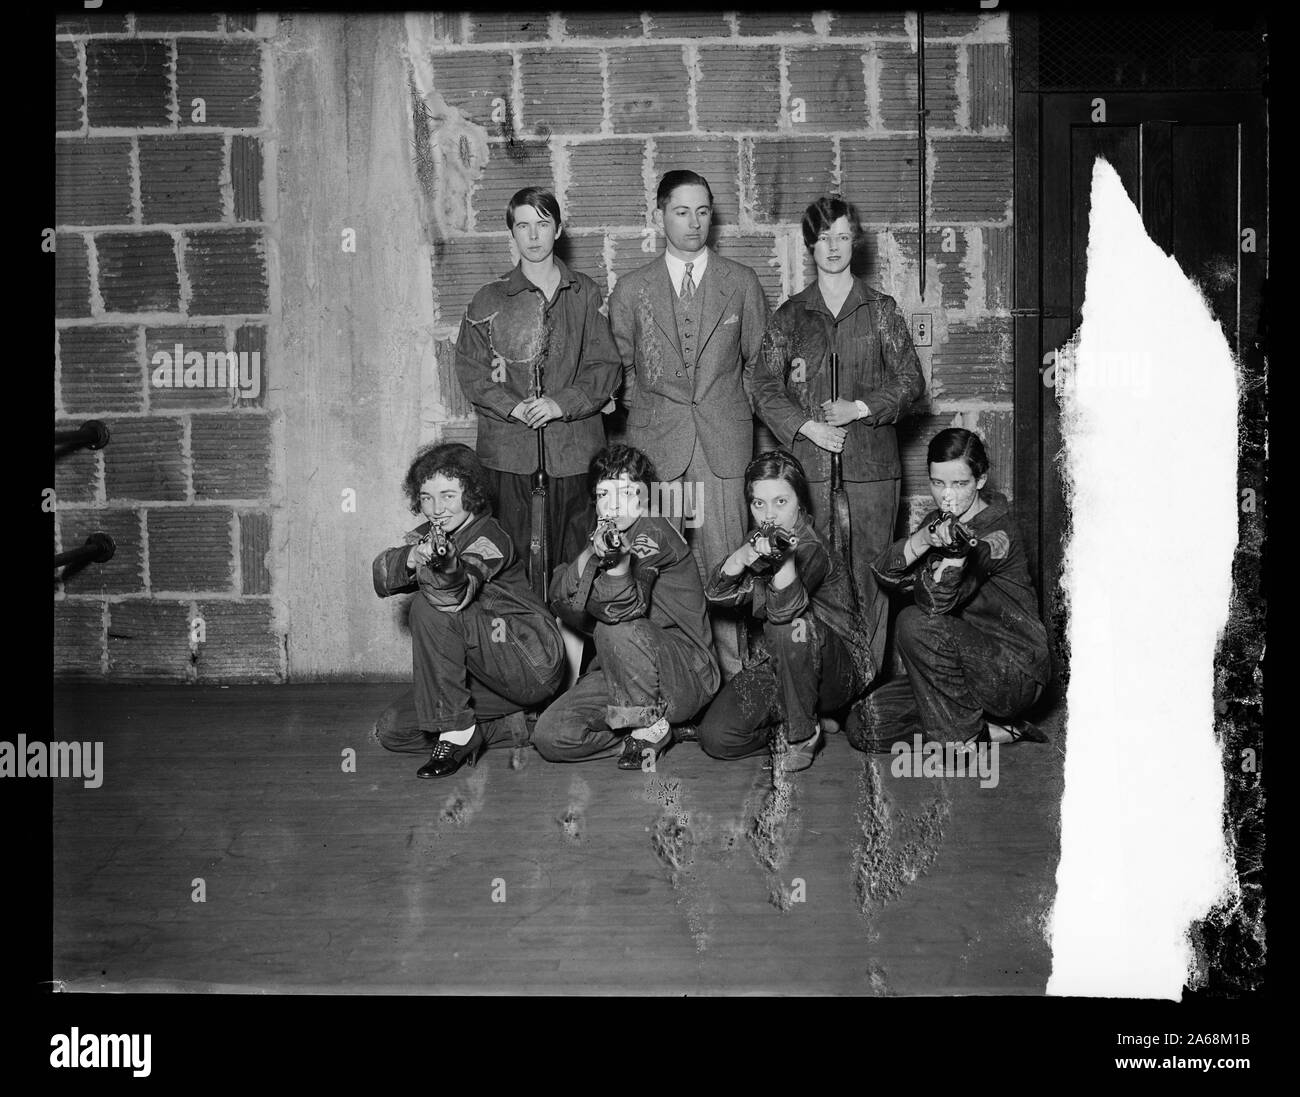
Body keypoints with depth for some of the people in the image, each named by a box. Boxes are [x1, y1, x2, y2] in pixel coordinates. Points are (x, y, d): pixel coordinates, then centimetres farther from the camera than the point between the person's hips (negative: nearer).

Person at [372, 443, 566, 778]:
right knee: (393, 730, 2)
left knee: (430, 604, -25)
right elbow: (382, 577, -11)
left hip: (532, 666, -8)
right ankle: (511, 727, 4)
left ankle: (457, 732, -20)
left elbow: (456, 596, -36)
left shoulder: (488, 539, -16)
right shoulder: (428, 534, 7)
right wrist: (413, 556, -33)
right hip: (487, 676, 8)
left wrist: (445, 565, -58)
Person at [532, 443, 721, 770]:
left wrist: (618, 561, -47)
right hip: (616, 675, 7)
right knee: (549, 736, -13)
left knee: (616, 628, -35)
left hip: (688, 675, -6)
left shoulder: (655, 532, -12)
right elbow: (562, 602, -7)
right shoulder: (601, 538, 11)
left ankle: (650, 724, -13)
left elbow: (622, 609, -27)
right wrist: (591, 554, -23)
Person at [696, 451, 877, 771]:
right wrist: (742, 556, -31)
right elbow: (717, 593, -11)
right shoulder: (758, 541, 1)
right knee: (715, 738, -12)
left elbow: (783, 609, -40)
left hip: (844, 670, -6)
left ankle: (804, 732, -16)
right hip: (782, 666, 6)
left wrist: (785, 557, -57)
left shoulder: (812, 548, -23)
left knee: (791, 626, -38)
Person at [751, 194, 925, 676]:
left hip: (871, 460, -1)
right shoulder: (790, 315, 11)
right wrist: (808, 426, -8)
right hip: (808, 460, 1)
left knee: (869, 569, -1)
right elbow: (766, 387, 6)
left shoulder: (881, 310, 9)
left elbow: (910, 381, 6)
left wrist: (861, 407, -9)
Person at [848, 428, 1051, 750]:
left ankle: (963, 736, -15)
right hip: (961, 668, 8)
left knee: (915, 623, -30)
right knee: (863, 728, -6)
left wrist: (957, 552, -49)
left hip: (1015, 675, -7)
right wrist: (923, 539, -29)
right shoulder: (938, 522, 7)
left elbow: (934, 601, -29)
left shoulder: (997, 529, -16)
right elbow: (886, 573, -11)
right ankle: (986, 728, 2)